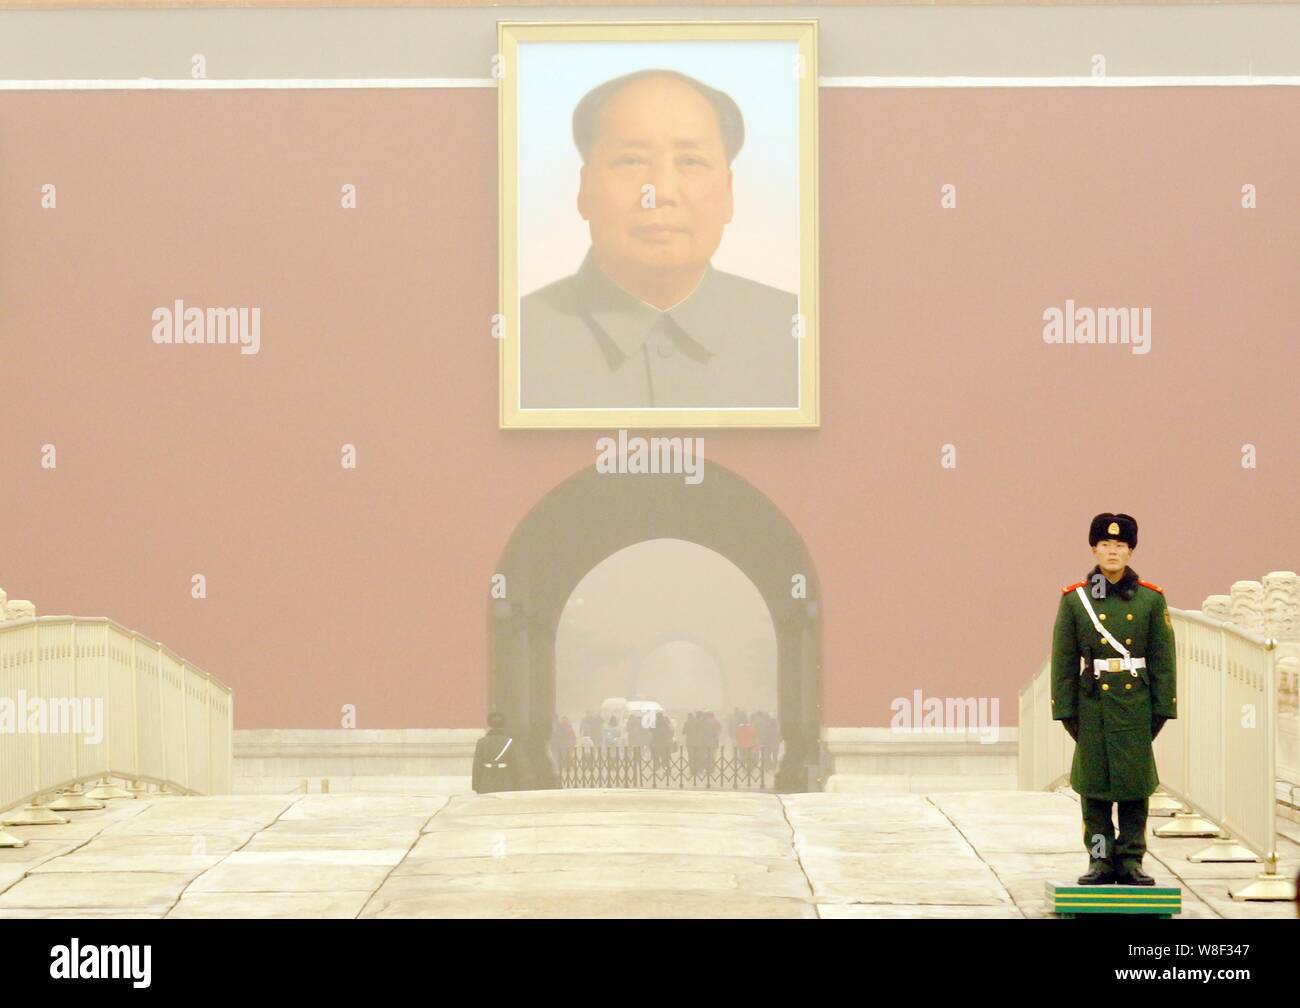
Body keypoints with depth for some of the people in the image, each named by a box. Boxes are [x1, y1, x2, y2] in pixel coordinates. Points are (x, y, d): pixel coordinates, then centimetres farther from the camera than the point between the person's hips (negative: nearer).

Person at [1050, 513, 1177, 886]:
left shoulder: (1151, 599, 4)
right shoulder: (1075, 599, 2)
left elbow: (1163, 658, 4)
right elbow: (1063, 659, 2)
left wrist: (1162, 708, -1)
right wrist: (1065, 710, -2)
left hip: (1136, 703, 0)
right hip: (1093, 702, 0)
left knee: (1135, 784, 2)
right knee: (1094, 784, 2)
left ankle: (1130, 860, 9)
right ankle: (1100, 860, 9)